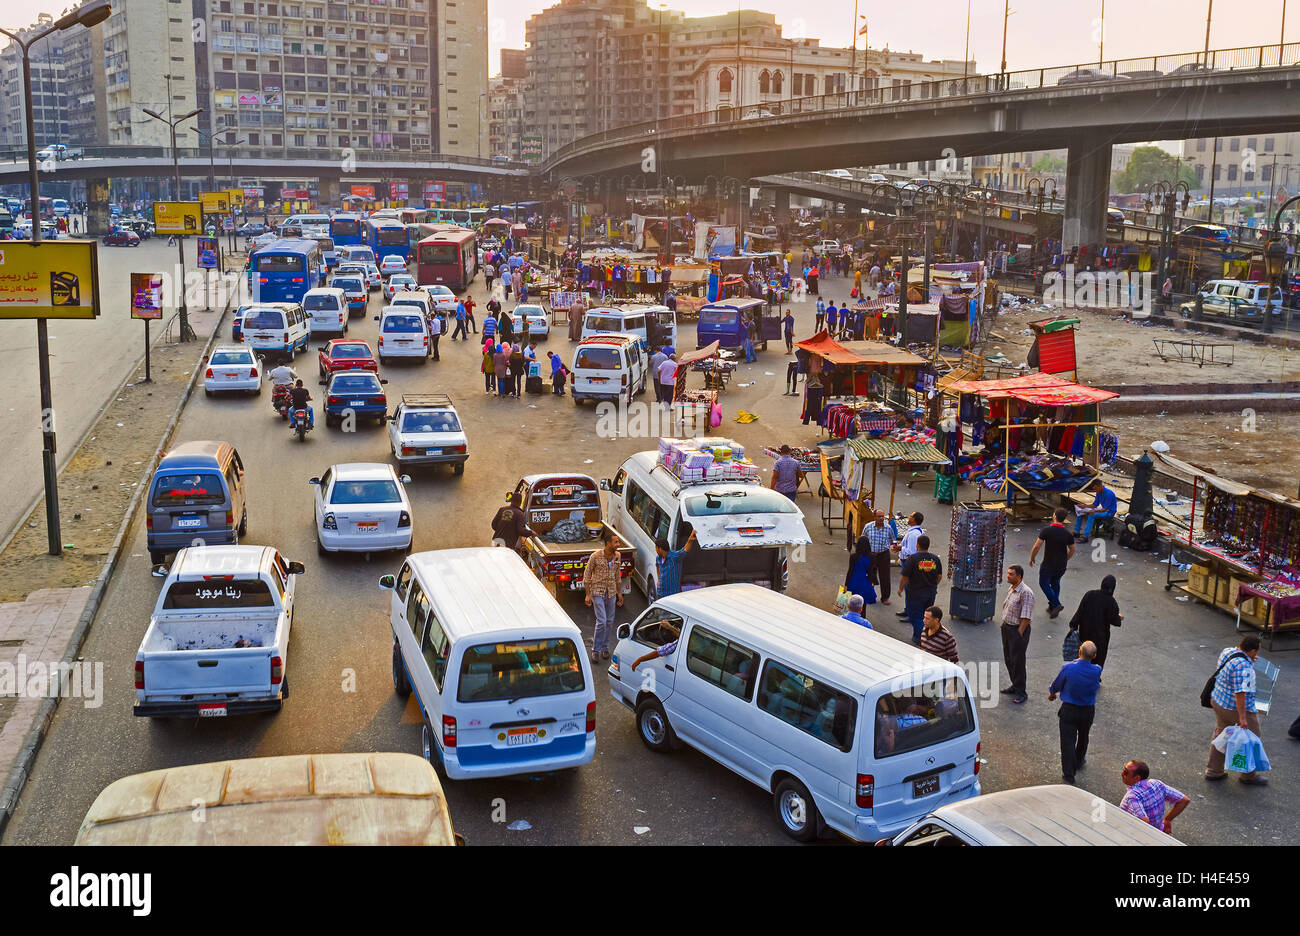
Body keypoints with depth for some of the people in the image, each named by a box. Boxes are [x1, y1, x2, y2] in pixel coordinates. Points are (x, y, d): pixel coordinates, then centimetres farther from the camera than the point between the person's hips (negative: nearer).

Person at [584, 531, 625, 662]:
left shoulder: (617, 556, 0)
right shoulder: (596, 556, -16)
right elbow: (587, 575, -8)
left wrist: (619, 593, 12)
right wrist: (588, 595, -10)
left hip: (611, 593, 5)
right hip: (598, 592, -5)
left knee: (610, 621, 9)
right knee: (601, 621, -12)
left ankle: (605, 647, 25)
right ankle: (595, 650, 0)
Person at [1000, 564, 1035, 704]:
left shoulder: (1026, 593, -20)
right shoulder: (1011, 589, 9)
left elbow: (1026, 617, -21)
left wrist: (1019, 633, -20)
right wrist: (1004, 624, 13)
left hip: (1018, 630, -9)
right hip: (1006, 628, 9)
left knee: (1018, 661, -2)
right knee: (1008, 659, 17)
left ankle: (1021, 692, 7)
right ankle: (1015, 686, 32)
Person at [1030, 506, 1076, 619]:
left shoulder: (1046, 530, -19)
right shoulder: (1067, 534, -7)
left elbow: (1037, 547, -18)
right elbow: (1072, 550, 6)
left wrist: (1031, 559, -2)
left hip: (1048, 564, -4)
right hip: (1062, 565, 4)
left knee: (1044, 583, 13)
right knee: (1055, 583, 23)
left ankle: (1056, 604, -1)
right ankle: (1053, 607, 30)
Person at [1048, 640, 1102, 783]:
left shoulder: (1068, 668, -23)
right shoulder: (1096, 671, -17)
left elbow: (1057, 685, -7)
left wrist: (1051, 694, 16)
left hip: (1069, 710, -3)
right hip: (1088, 711, 3)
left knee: (1068, 741, 5)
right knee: (1083, 737, 26)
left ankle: (1068, 774, 7)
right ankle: (1078, 762, 48)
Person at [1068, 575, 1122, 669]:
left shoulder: (1089, 594, -11)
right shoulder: (1111, 601, -20)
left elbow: (1080, 611, -9)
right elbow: (1114, 620, -13)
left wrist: (1073, 626, -2)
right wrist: (1120, 618, 9)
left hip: (1085, 632, 3)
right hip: (1100, 636, -3)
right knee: (1099, 658, 15)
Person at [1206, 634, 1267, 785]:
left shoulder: (1227, 651, -1)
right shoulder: (1243, 666, -29)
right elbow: (1240, 692, -31)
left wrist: (1249, 660, 29)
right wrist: (1242, 718, -29)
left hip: (1218, 701, 9)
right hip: (1236, 708, -9)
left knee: (1220, 735, 21)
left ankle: (1213, 771, 29)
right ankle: (1249, 776, 24)